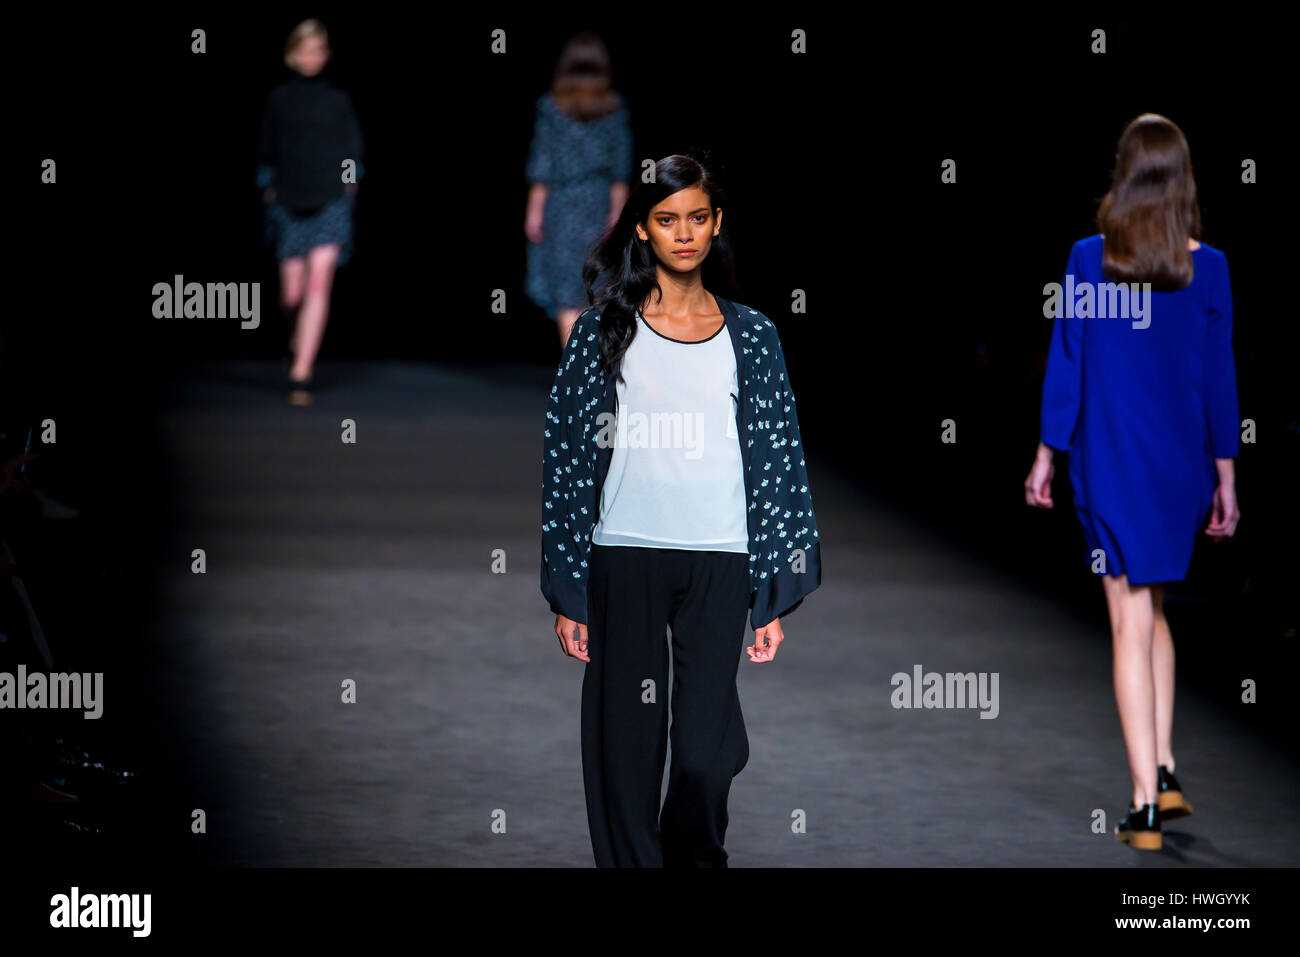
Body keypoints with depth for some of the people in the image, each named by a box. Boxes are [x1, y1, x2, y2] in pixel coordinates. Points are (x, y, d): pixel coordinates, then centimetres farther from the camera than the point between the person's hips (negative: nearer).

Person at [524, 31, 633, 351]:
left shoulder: (551, 106, -7)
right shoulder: (614, 108, -1)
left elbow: (542, 160, -8)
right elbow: (621, 167, -2)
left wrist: (535, 210, -4)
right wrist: (617, 211, 2)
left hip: (561, 204, -3)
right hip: (599, 204, 3)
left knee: (565, 288, 0)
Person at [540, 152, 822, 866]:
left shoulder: (749, 337, 9)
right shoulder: (604, 332, 6)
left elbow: (778, 462, 8)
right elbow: (568, 457, 6)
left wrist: (774, 598, 1)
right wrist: (568, 595, 1)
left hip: (718, 562, 0)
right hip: (625, 558, 0)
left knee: (706, 754, -4)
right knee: (628, 751, -2)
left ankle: (695, 858, 20)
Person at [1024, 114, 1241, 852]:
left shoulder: (1088, 260, -7)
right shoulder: (1207, 268, -5)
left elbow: (1065, 364, -2)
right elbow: (1220, 377, -2)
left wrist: (1047, 456, 9)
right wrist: (1225, 478, 5)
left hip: (1108, 460, -2)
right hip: (1181, 465, 2)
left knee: (1131, 623, 0)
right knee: (1153, 611, 21)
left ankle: (1146, 804, -5)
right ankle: (1164, 771, 16)